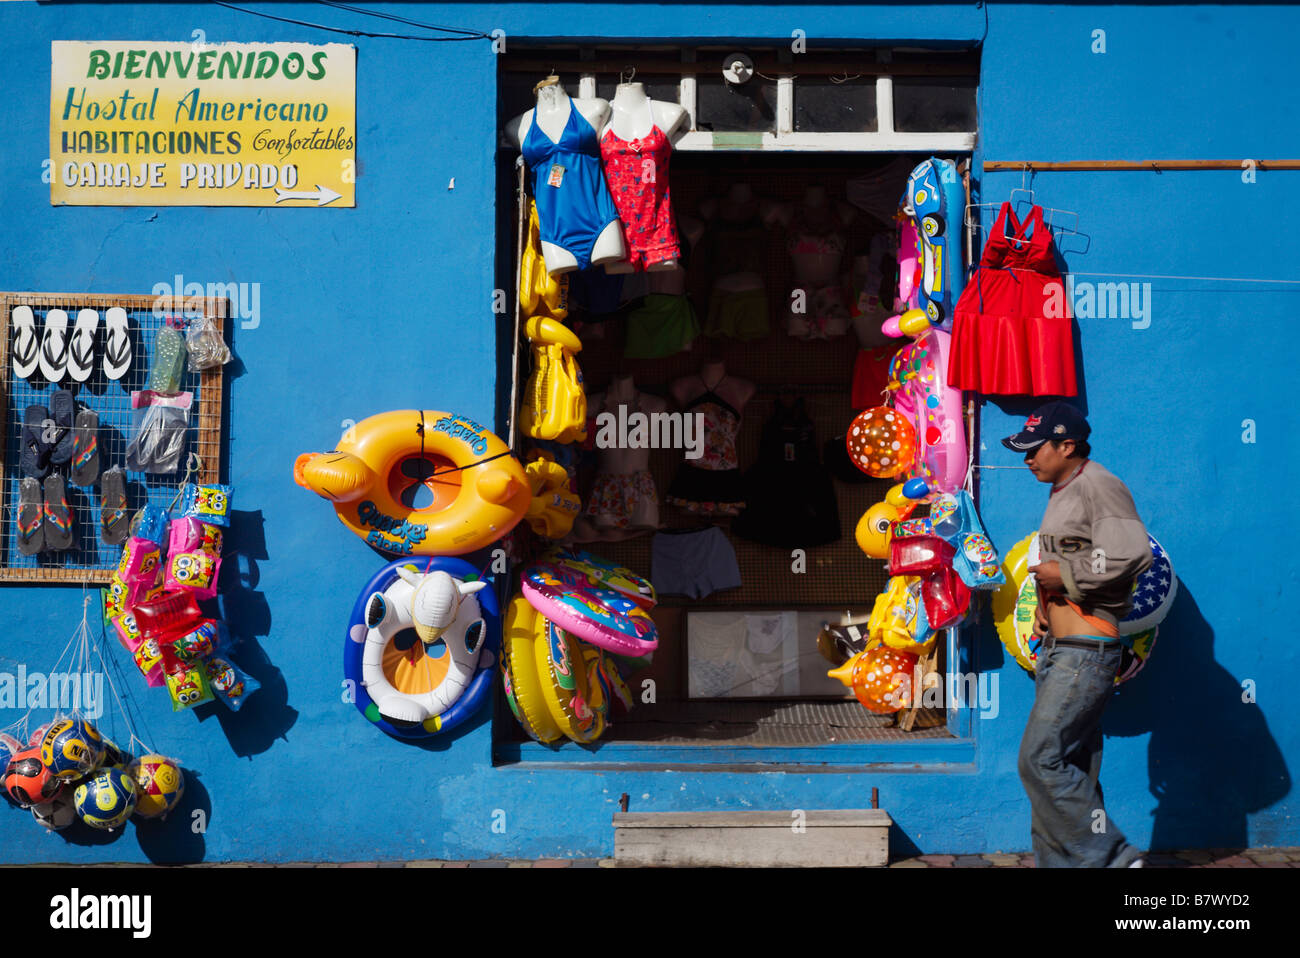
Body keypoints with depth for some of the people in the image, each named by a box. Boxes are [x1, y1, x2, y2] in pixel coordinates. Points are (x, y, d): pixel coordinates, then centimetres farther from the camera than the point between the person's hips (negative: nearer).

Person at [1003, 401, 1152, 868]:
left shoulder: (1099, 486, -12)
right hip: (1056, 648, 10)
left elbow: (1132, 554, -27)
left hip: (1086, 653, -10)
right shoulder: (1062, 493, 18)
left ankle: (1109, 857, -4)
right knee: (1066, 767, 11)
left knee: (1040, 759, -13)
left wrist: (1064, 576, -17)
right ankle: (1061, 863, 16)